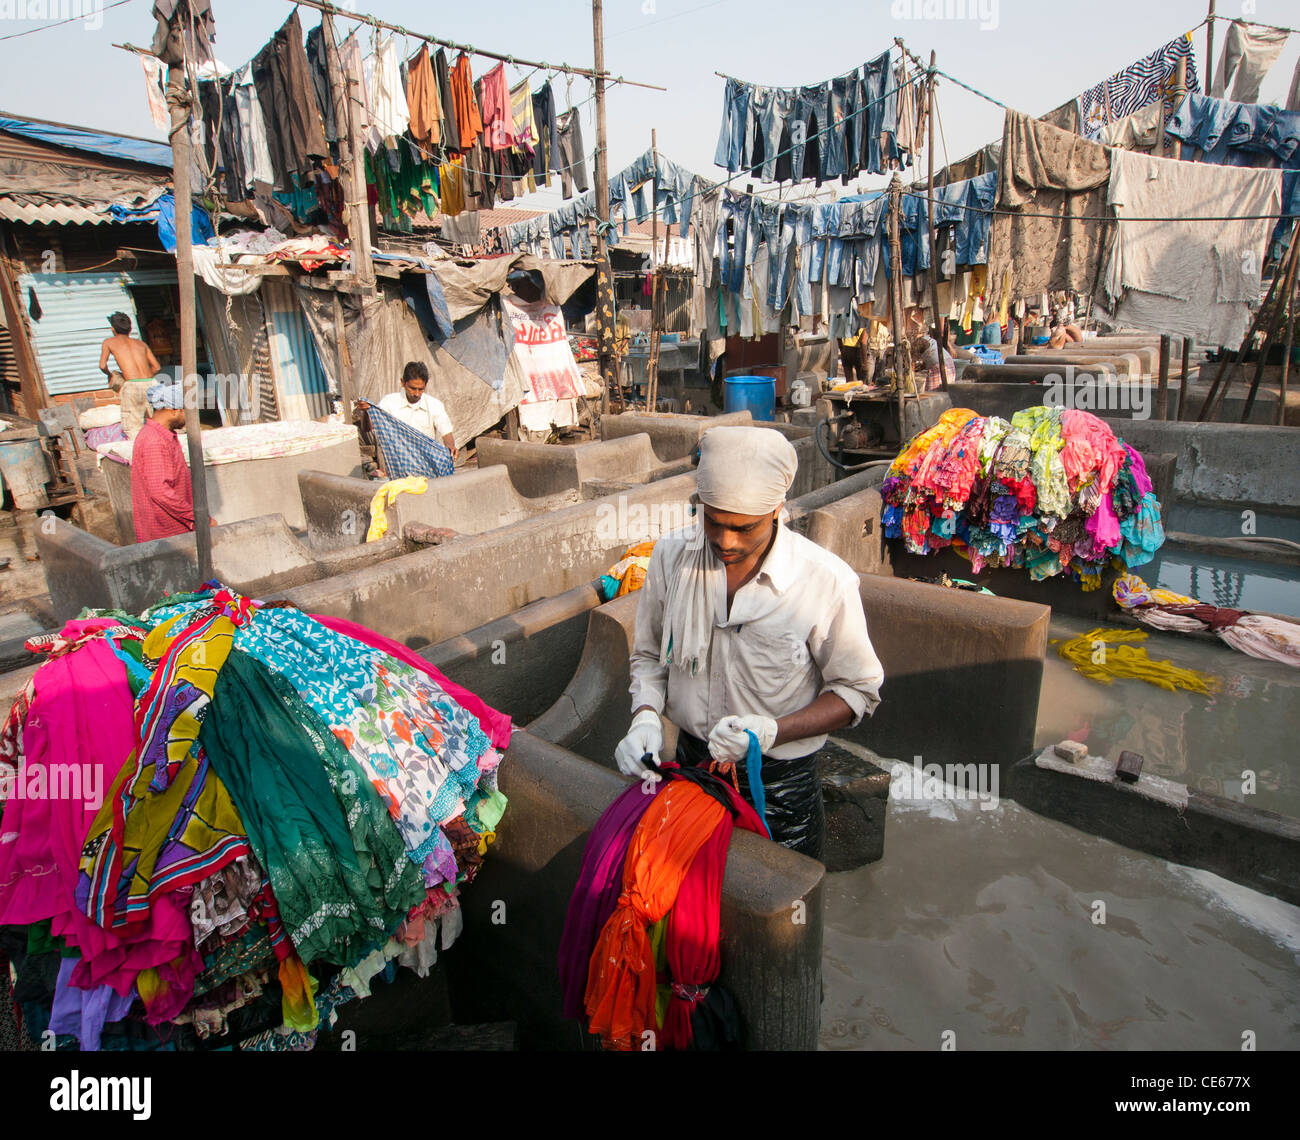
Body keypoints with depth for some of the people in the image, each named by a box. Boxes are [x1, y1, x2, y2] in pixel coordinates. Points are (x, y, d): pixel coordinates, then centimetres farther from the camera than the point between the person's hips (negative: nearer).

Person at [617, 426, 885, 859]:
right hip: (690, 765, 3)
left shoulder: (827, 582, -21)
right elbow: (649, 655, 4)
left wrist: (770, 731, -24)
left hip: (780, 783, -3)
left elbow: (858, 691, -10)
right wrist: (645, 717, -15)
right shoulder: (671, 555, -10)